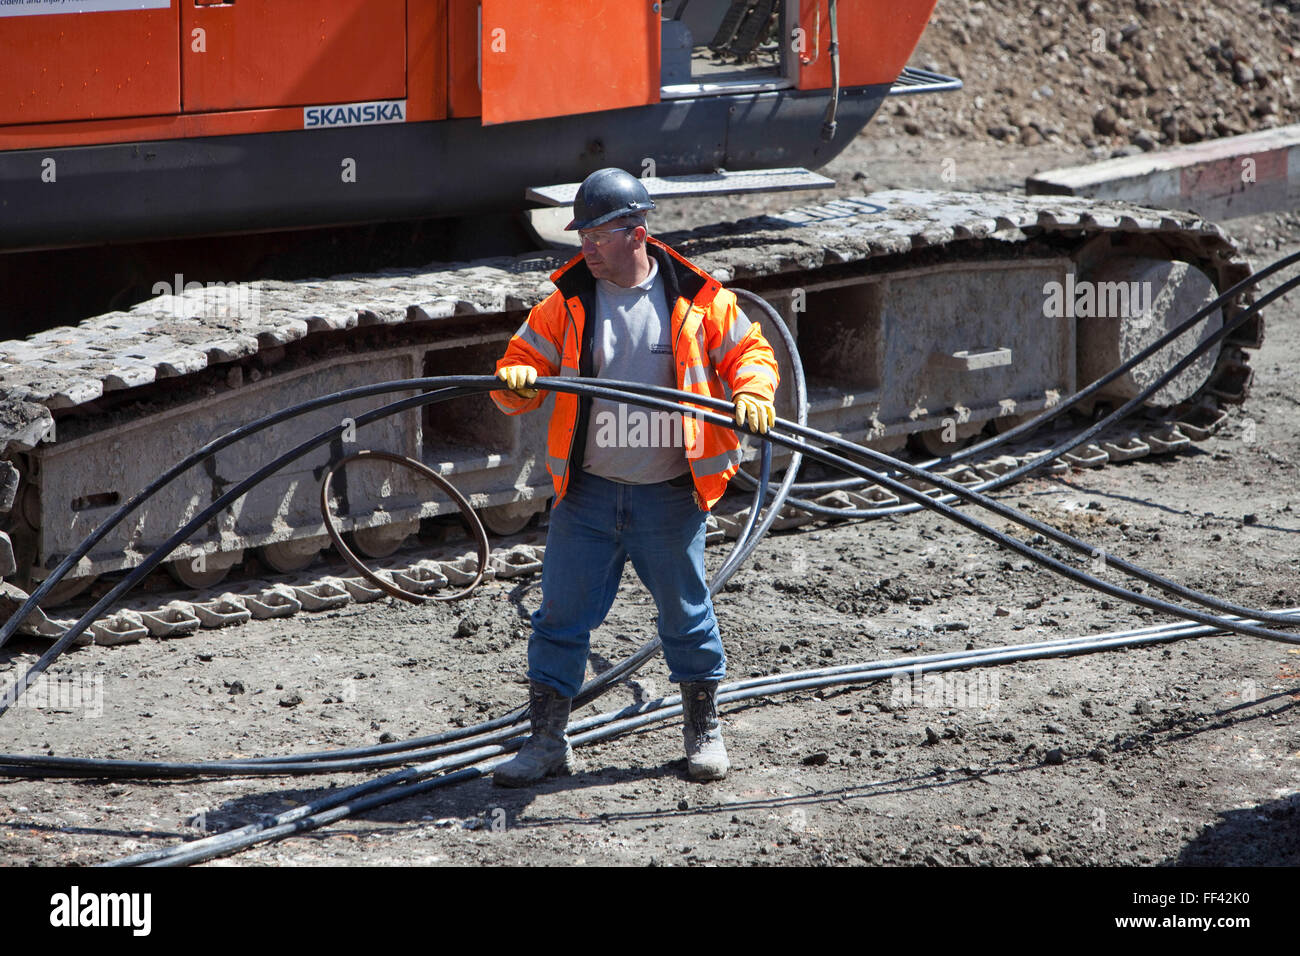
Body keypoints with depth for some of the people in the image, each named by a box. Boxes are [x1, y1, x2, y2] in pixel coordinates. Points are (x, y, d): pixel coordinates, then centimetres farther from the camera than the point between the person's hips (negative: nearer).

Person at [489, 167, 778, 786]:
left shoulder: (695, 298, -4)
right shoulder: (568, 301, 0)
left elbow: (748, 352, 5)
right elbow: (524, 361, 3)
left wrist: (752, 394, -15)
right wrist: (517, 380, -20)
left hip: (669, 495, -1)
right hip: (588, 492, 2)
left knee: (685, 612, 9)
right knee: (563, 613, 2)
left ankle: (704, 730, 27)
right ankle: (547, 740, 12)